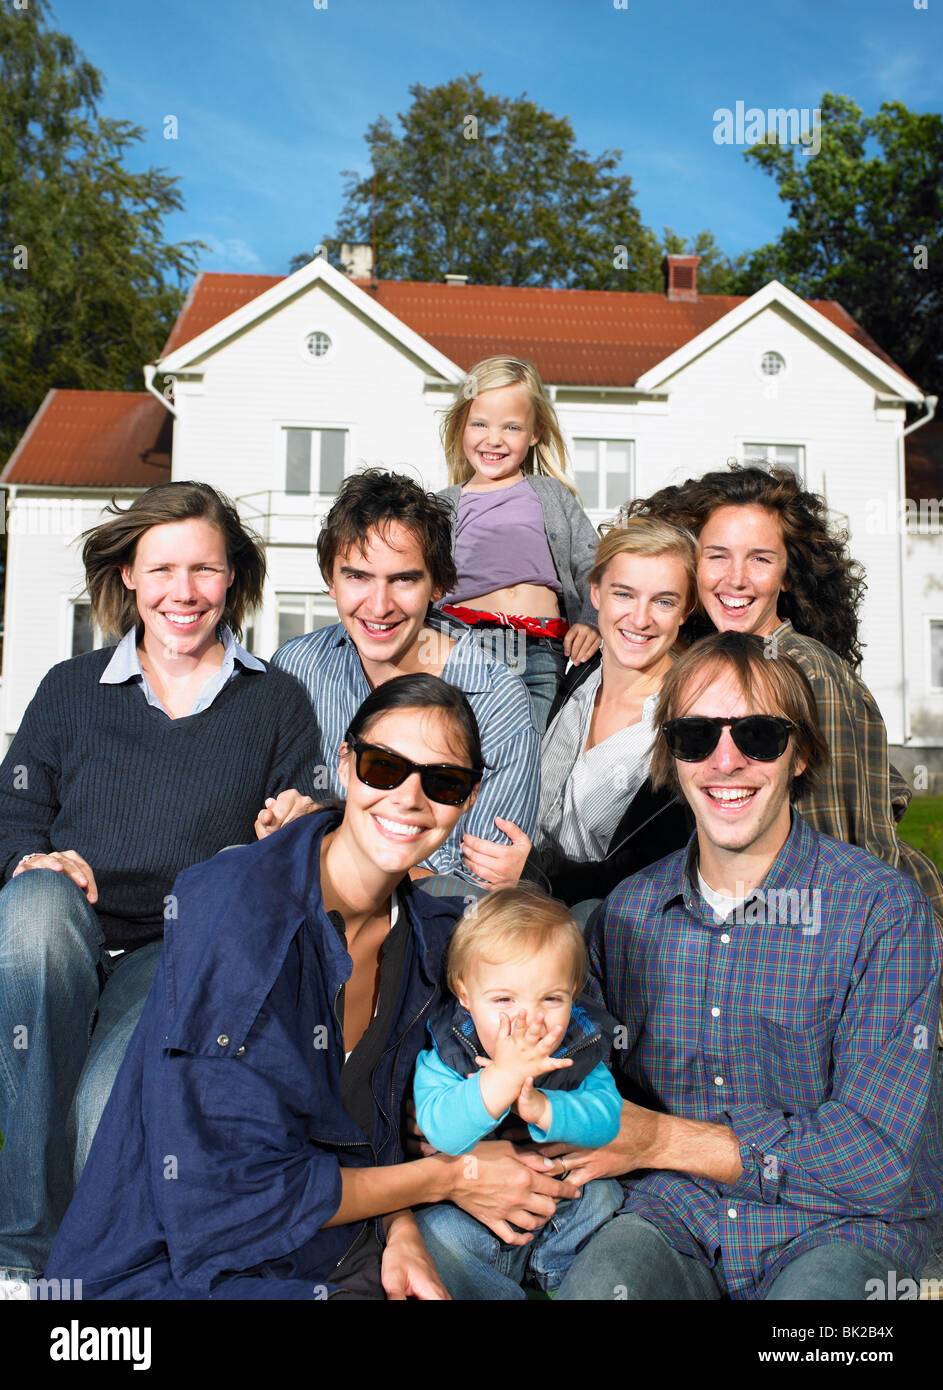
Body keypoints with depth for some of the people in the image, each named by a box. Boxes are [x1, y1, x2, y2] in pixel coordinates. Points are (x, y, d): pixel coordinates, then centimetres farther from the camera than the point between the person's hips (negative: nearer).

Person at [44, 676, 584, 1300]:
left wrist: (400, 1231, -10)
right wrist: (448, 1178, -14)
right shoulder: (234, 907, -23)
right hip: (173, 1269, -5)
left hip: (348, 1249, 6)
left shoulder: (430, 930, -1)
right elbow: (219, 1195, -23)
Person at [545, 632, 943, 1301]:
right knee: (591, 1289, -29)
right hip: (672, 1215, 1)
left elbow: (878, 1156, -14)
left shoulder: (885, 910, -11)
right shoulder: (626, 912, 2)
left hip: (838, 1223, -1)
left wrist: (661, 1139, -15)